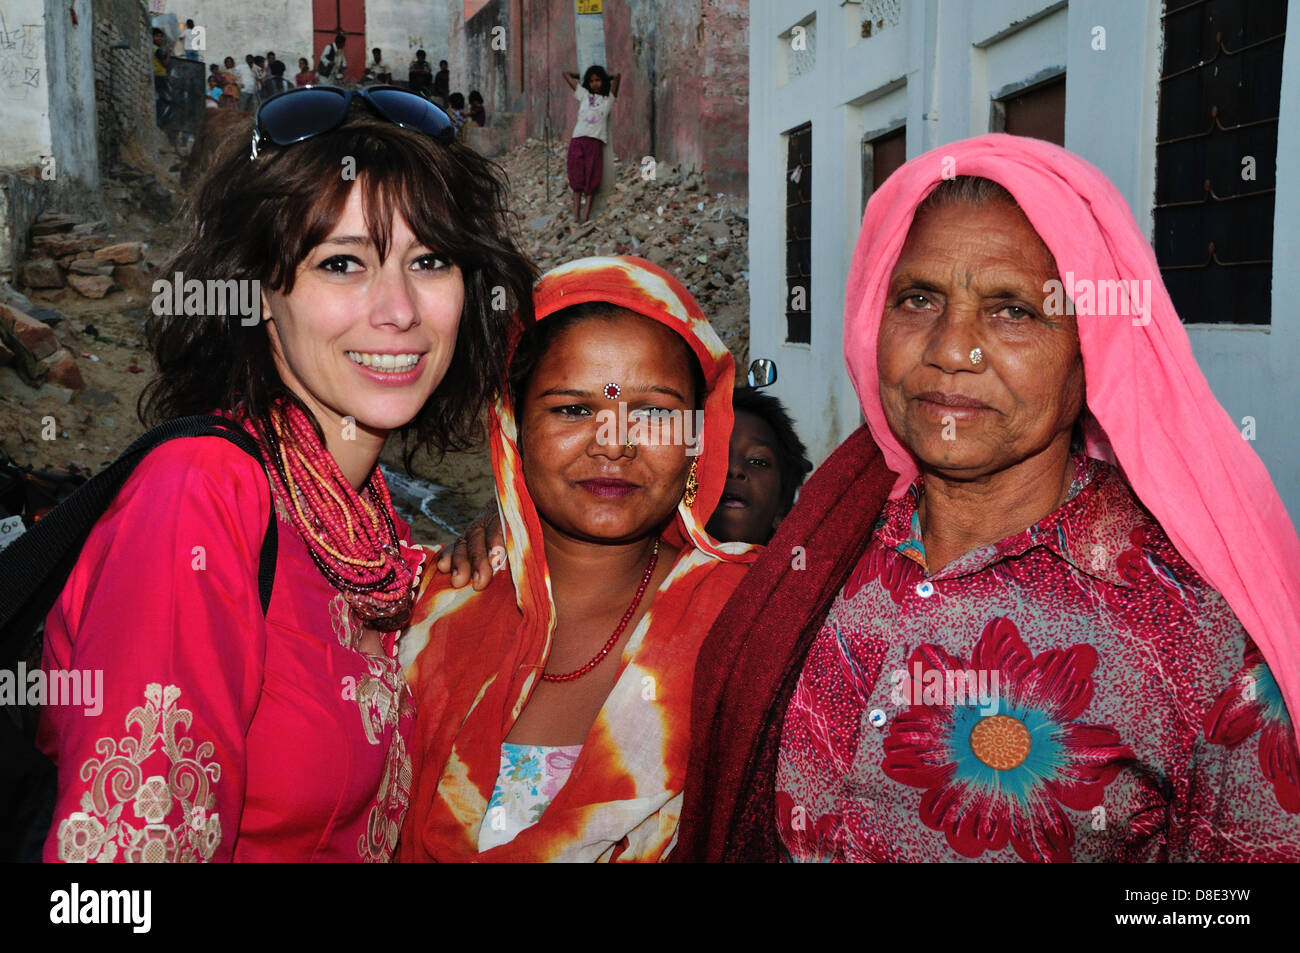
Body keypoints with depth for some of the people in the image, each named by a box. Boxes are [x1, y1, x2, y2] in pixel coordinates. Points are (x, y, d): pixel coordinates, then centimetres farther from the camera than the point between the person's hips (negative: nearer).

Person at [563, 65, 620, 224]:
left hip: (595, 141, -1)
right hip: (578, 139, 1)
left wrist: (606, 77, 26)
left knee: (591, 180, -3)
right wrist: (582, 75, 34)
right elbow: (567, 74, 24)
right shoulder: (584, 94, 18)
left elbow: (617, 76, 11)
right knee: (577, 179, -4)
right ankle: (576, 215, -6)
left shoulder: (608, 99, 15)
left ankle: (585, 215, -7)